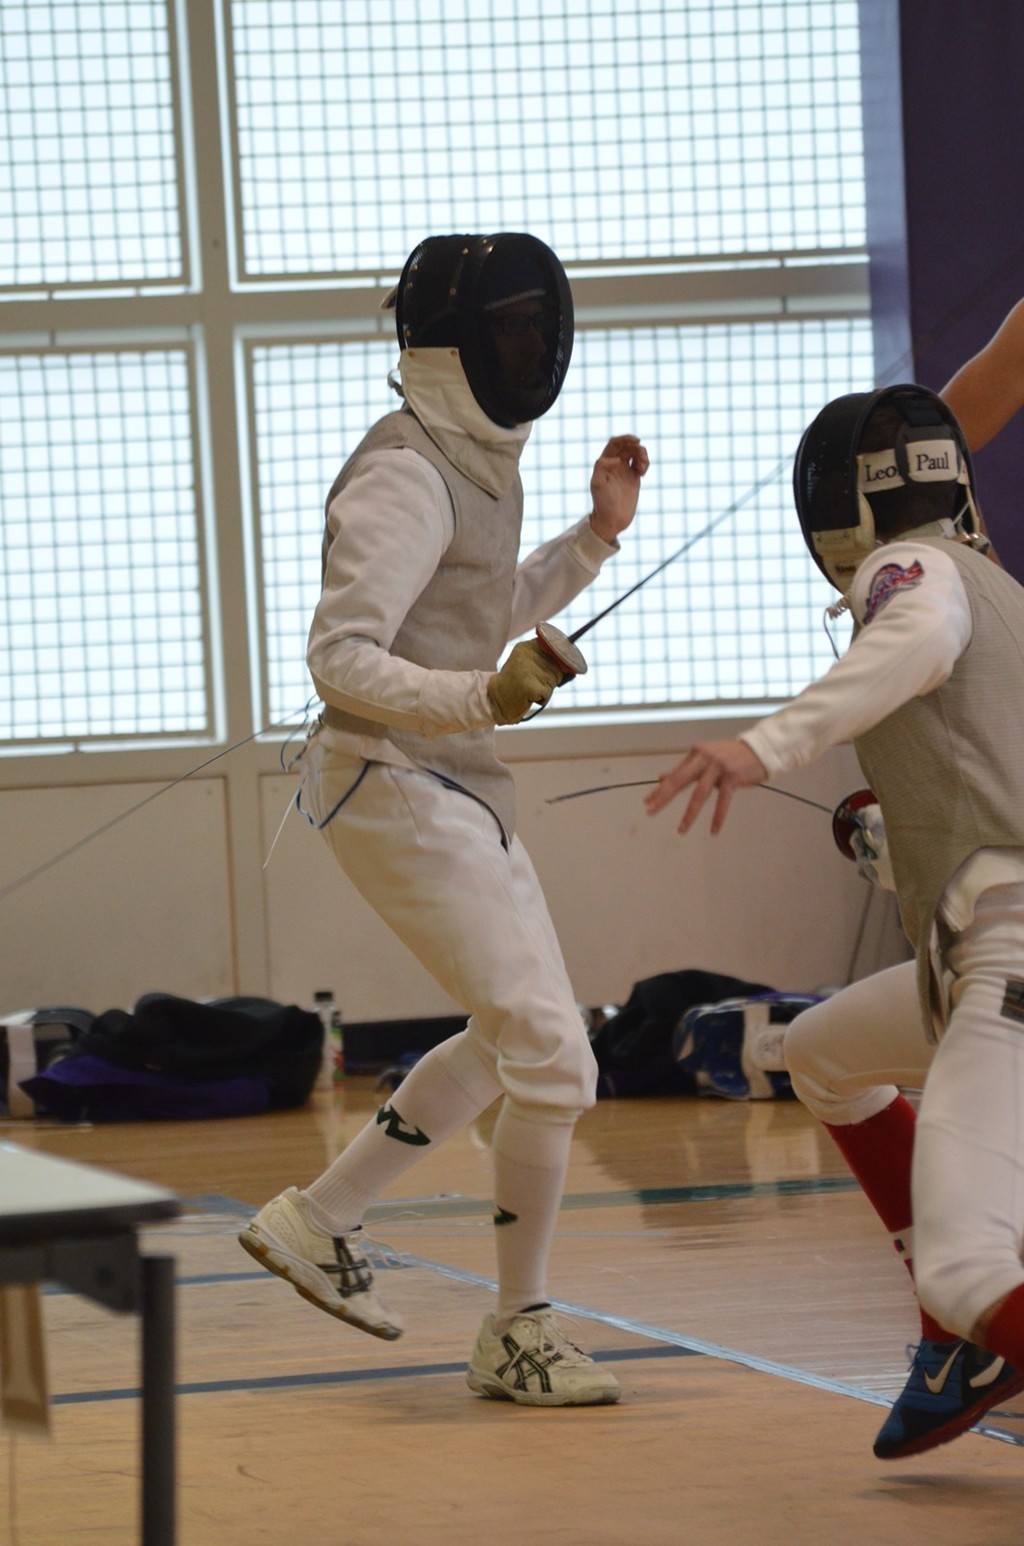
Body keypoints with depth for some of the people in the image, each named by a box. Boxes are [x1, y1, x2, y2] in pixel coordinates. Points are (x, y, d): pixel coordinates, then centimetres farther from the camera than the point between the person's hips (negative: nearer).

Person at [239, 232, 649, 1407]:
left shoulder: (475, 461, 11)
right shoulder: (404, 479, -19)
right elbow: (341, 659, -24)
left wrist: (596, 534, 13)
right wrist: (487, 697, -38)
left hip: (446, 787, 10)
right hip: (397, 791, -10)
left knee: (516, 1044, 19)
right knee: (551, 1061, -10)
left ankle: (318, 1222, 26)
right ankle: (517, 1331, 2)